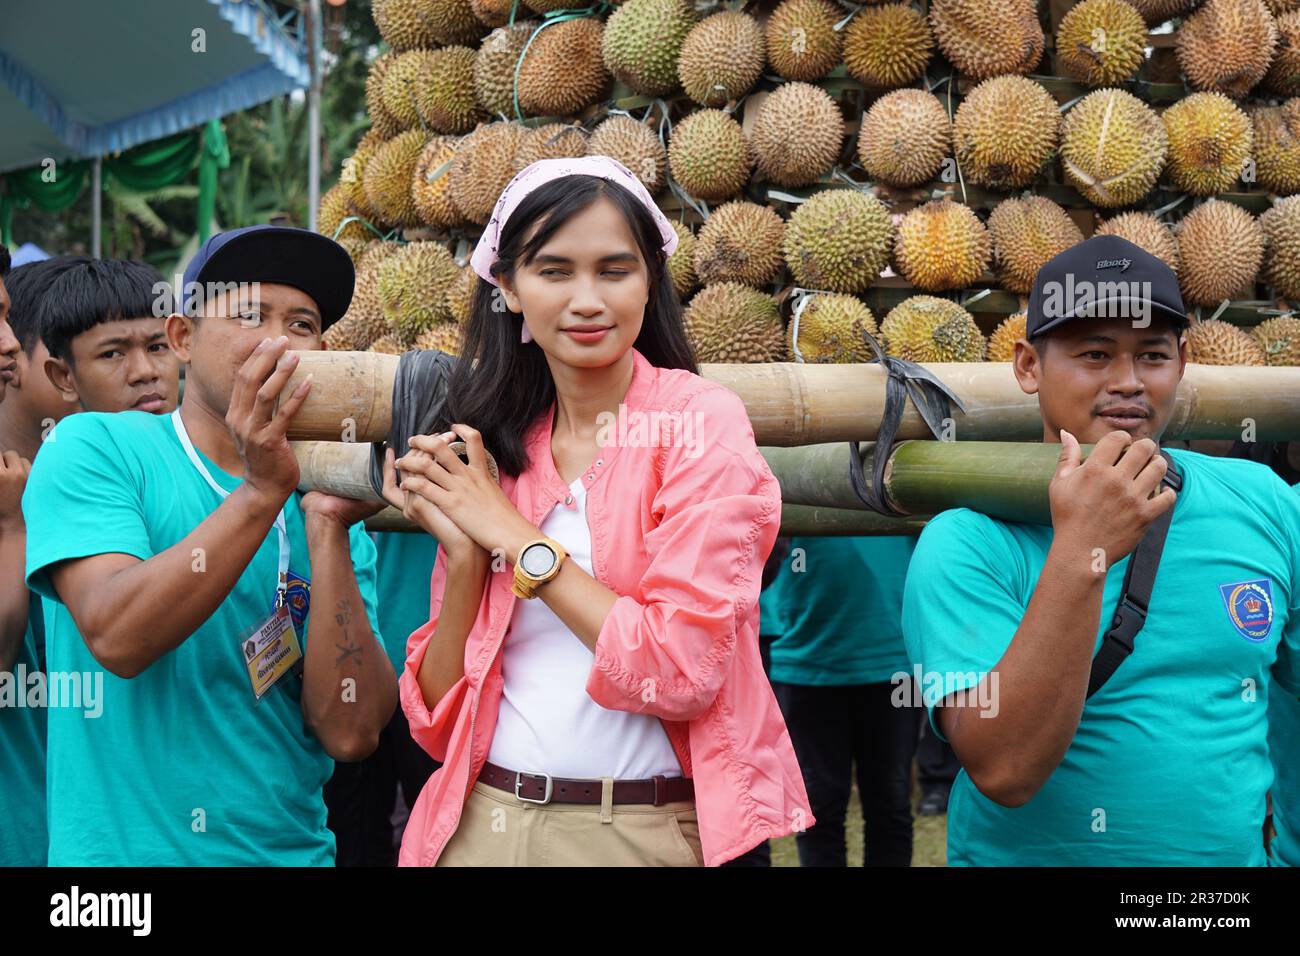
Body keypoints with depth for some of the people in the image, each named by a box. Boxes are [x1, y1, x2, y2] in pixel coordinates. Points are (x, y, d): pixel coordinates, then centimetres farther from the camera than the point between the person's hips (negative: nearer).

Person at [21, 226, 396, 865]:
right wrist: (264, 492, -28)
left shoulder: (334, 510, 1)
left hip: (291, 848, 4)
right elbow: (116, 637, -22)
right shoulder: (93, 447, -7)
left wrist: (328, 528, -19)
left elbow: (350, 732, -11)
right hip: (121, 848, -3)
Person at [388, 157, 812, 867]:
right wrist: (464, 556, -11)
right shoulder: (493, 448, 4)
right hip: (483, 823, 3)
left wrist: (514, 536, -13)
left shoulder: (698, 419, -7)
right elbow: (439, 722, 3)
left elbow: (683, 671, -19)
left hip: (648, 831, -3)